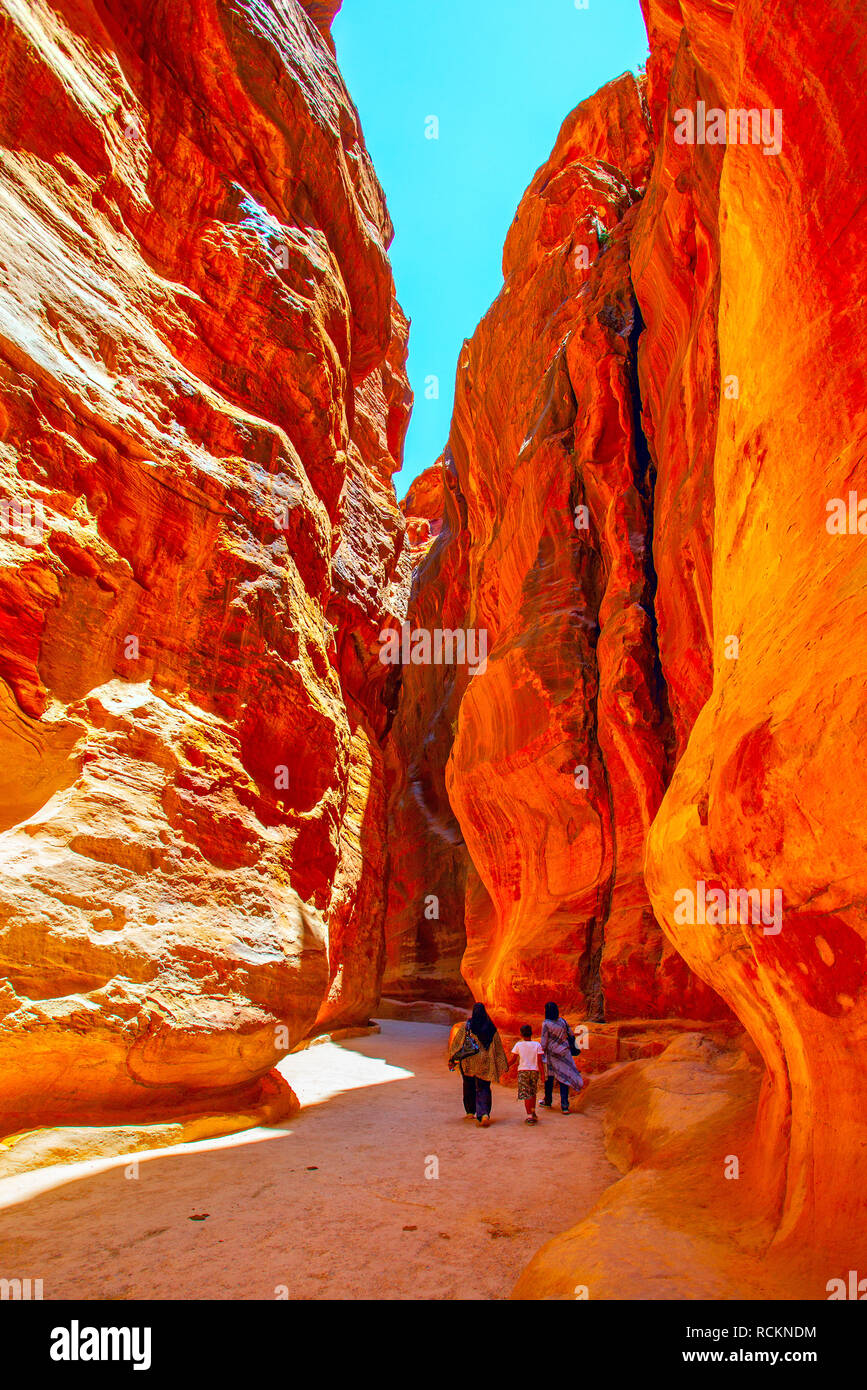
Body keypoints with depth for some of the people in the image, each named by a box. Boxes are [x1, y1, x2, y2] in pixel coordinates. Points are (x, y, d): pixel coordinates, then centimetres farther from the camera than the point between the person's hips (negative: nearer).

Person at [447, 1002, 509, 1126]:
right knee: (483, 1088, 2)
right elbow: (498, 1047, 3)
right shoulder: (491, 1028, 0)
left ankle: (470, 1111, 29)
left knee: (469, 1086, 18)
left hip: (468, 1061, 0)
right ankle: (484, 1113, -18)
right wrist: (503, 1065, 8)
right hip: (485, 1062, 1)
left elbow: (456, 1042, -3)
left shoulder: (466, 1026, -5)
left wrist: (452, 1059, 4)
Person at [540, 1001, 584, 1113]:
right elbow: (570, 1035, 7)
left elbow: (544, 1042, -12)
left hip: (551, 1053, -3)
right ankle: (564, 1105, -2)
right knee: (564, 1077, 3)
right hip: (564, 1053, 3)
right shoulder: (563, 1021, 0)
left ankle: (548, 1101, 29)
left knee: (549, 1076, 14)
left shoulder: (546, 1024, -13)